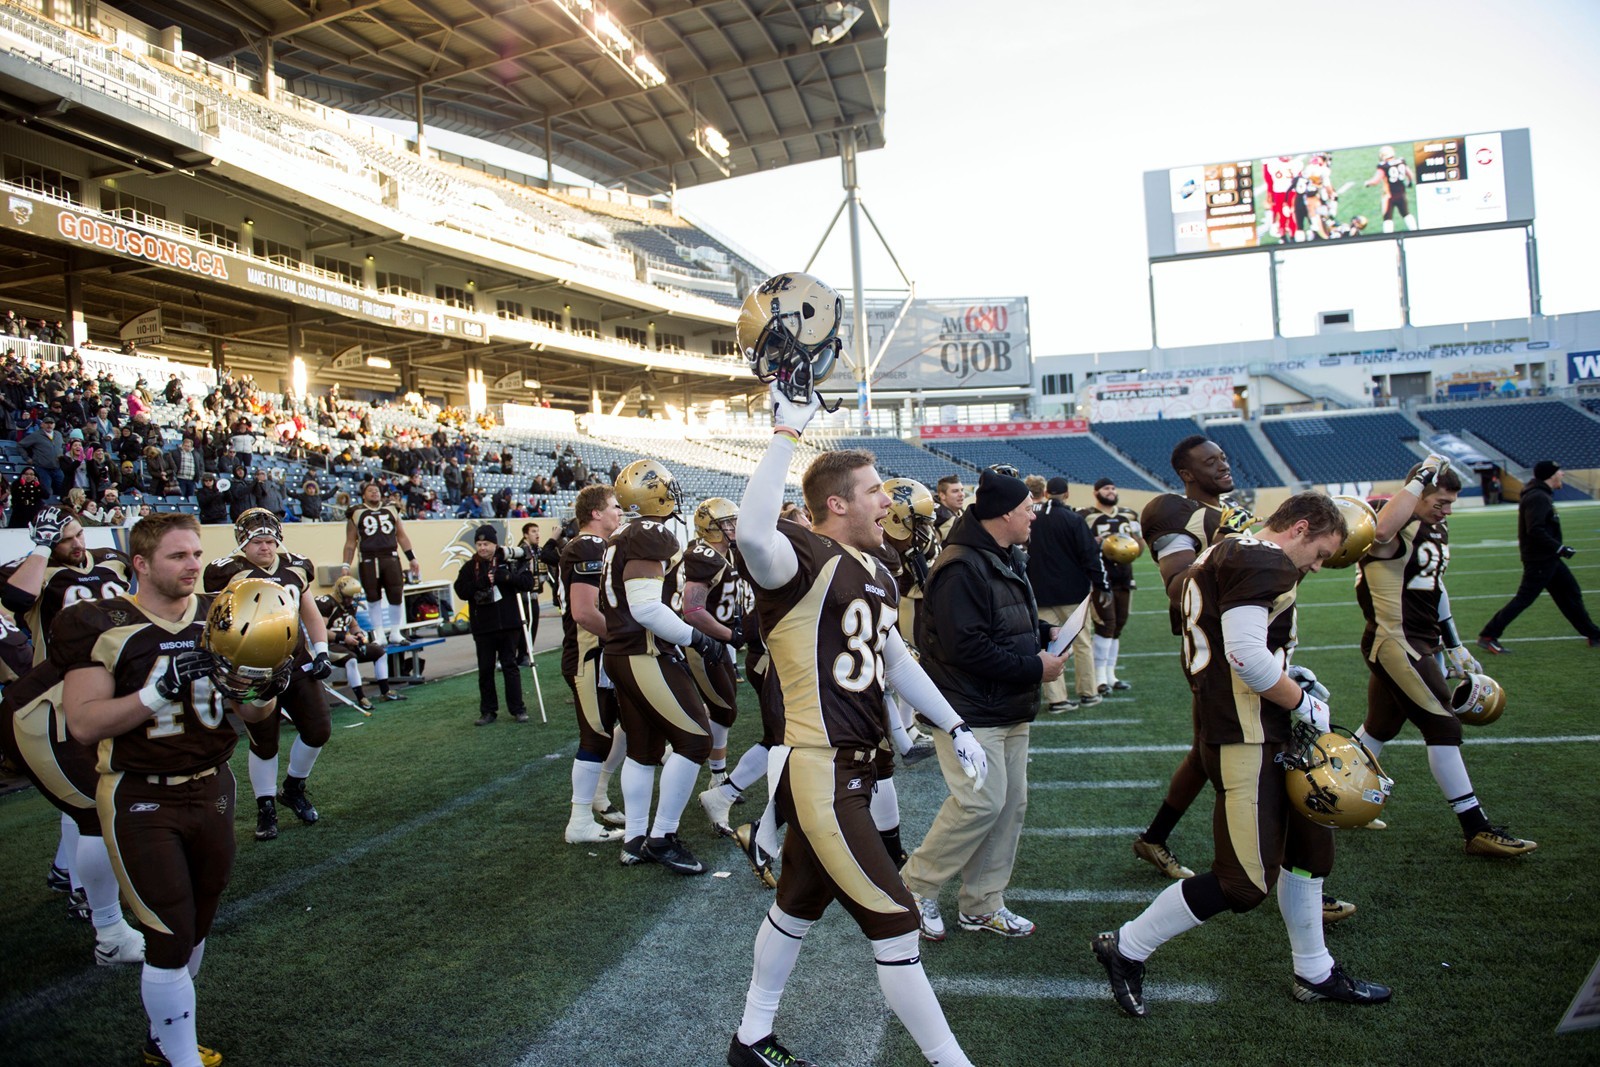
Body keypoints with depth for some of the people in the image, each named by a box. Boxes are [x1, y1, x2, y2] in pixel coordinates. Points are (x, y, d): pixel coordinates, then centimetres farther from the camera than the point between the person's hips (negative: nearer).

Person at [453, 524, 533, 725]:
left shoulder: (508, 561, -1)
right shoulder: (469, 567, 3)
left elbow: (528, 582, -7)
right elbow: (461, 591, -6)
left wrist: (506, 576, -21)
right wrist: (480, 582, -21)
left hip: (507, 624, -1)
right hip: (483, 627, 1)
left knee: (510, 666, 6)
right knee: (485, 670, 8)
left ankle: (518, 709, 12)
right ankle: (488, 711, 17)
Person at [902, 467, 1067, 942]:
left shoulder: (1005, 560, 13)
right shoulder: (961, 568, -21)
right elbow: (967, 647, -26)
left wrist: (1043, 634, 5)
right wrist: (1034, 667, -19)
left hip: (1009, 709, 10)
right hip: (969, 710, -10)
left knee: (1011, 804, 11)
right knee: (981, 802, -11)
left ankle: (983, 905, 24)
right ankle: (916, 888, 9)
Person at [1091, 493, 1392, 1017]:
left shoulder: (1230, 556, 16)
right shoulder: (1262, 562, -16)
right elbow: (1247, 654, -26)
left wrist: (1290, 679, 11)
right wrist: (1306, 704, -12)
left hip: (1261, 734, 11)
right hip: (1244, 738, -11)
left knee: (1309, 844, 22)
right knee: (1247, 881, -3)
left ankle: (1315, 973, 38)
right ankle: (1126, 948, 9)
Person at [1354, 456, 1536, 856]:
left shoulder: (1436, 531, 14)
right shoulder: (1395, 531, -17)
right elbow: (1382, 529, -45)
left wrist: (1455, 648, 24)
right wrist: (1423, 474, -34)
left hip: (1420, 643, 10)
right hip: (1396, 642, -10)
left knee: (1380, 728, 18)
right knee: (1444, 727, -7)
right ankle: (1476, 829, 1)